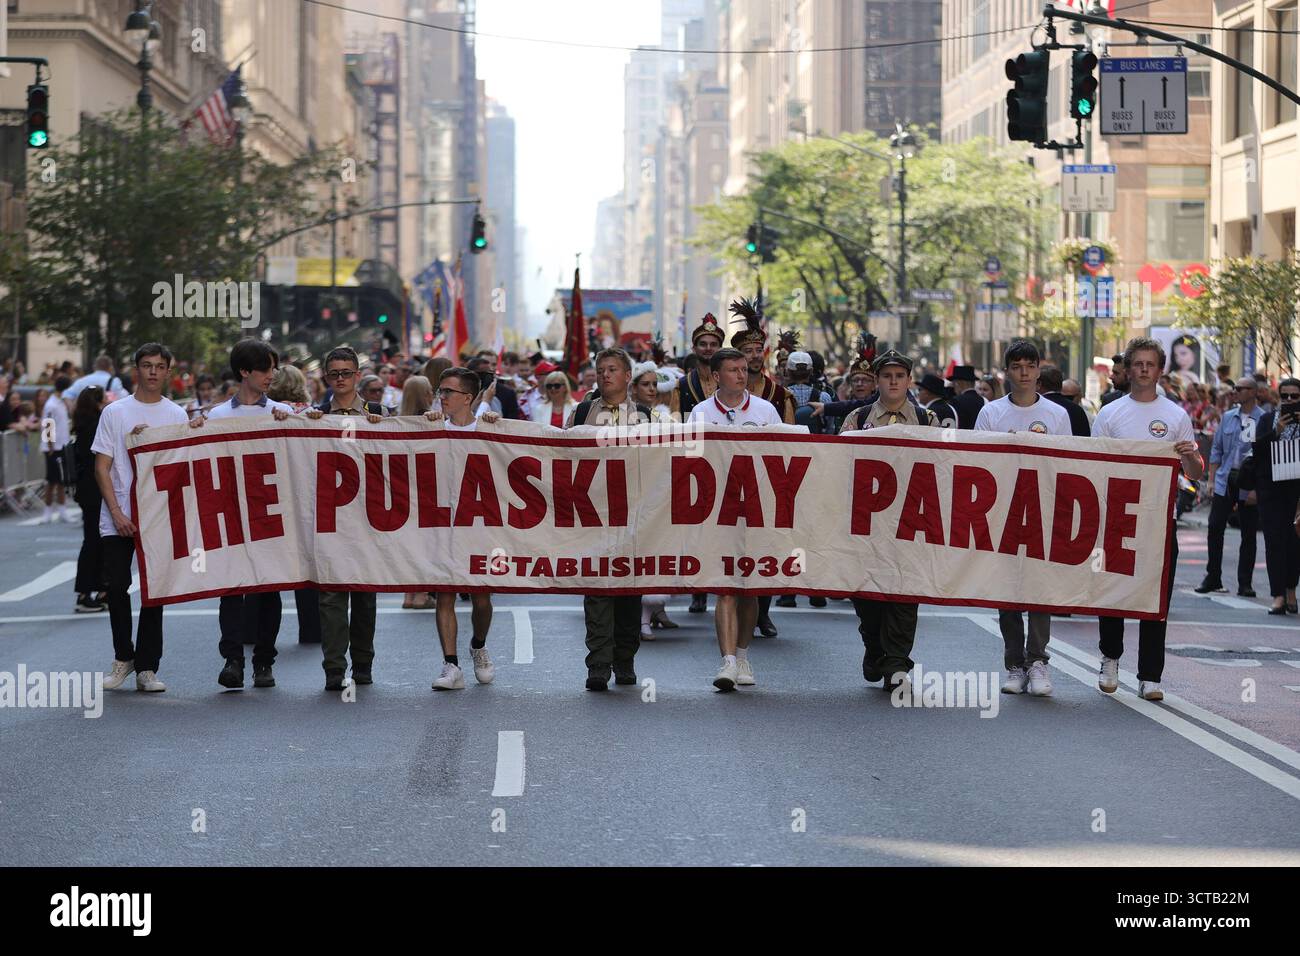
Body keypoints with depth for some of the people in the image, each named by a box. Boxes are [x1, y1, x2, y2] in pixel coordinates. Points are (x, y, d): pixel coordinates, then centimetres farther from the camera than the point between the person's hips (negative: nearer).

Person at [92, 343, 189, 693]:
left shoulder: (177, 416, 7)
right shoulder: (115, 412, 3)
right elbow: (102, 468, 0)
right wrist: (117, 513, -8)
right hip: (118, 518, -1)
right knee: (117, 588, -2)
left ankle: (147, 668, 6)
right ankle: (123, 657, 17)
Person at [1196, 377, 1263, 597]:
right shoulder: (1228, 417, 10)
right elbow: (1217, 449, 15)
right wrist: (1212, 479, 7)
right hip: (1225, 480, 4)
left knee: (1248, 534, 3)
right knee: (1215, 528, 2)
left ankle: (1245, 583, 10)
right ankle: (1212, 578, 13)